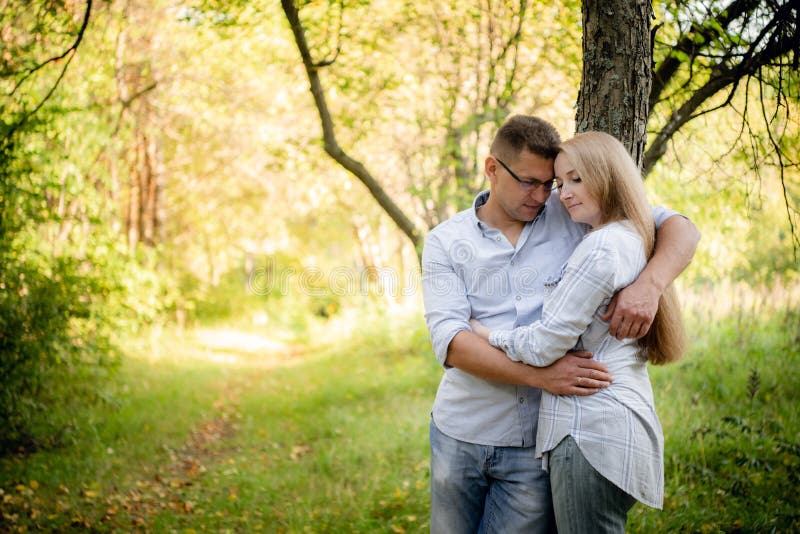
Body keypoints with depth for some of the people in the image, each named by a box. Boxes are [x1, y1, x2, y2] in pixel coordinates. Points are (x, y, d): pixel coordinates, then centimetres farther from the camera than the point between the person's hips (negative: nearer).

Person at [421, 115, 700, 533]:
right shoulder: (445, 242, 0)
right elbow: (449, 340, -13)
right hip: (460, 435, 1)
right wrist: (540, 375, -26)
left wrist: (649, 284, -22)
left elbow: (680, 229, 0)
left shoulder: (572, 215, 0)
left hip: (537, 443, -1)